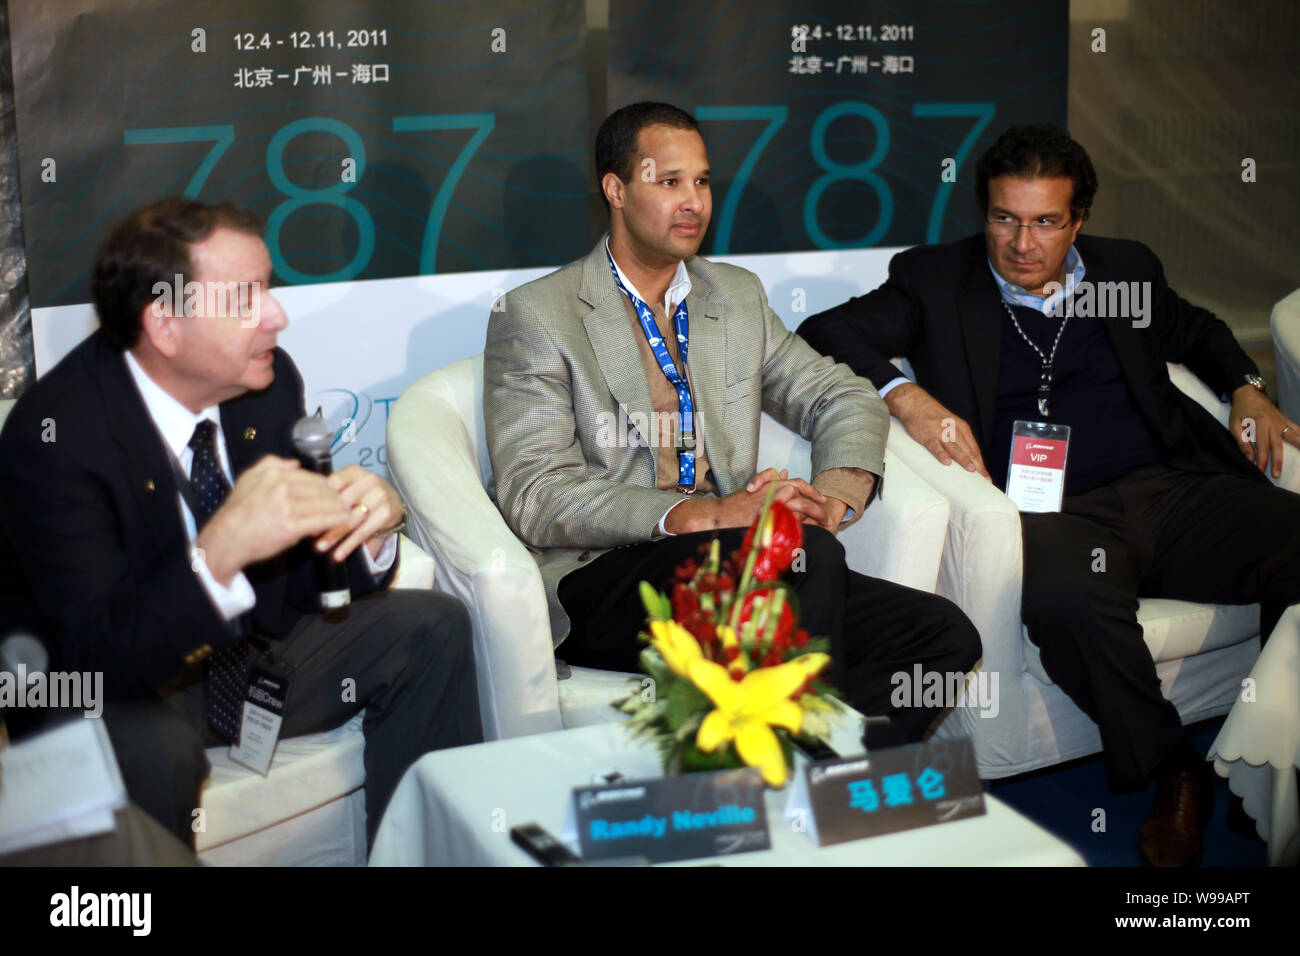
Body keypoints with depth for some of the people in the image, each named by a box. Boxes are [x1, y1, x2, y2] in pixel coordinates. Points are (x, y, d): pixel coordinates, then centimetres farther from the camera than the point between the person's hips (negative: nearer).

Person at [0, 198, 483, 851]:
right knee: (148, 749, -38)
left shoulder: (269, 379, -6)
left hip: (262, 651, 6)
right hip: (129, 694, -6)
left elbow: (309, 580, 2)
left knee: (432, 626, -8)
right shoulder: (54, 435, -24)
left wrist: (369, 525, -22)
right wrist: (218, 551, -45)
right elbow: (97, 657, -29)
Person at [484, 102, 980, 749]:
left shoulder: (737, 295, 19)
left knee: (943, 636, -15)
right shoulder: (535, 318, 0)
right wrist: (702, 514, -22)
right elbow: (536, 498, -10)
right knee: (803, 551, -33)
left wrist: (834, 495, -4)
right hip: (599, 579, -6)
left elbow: (844, 397, 20)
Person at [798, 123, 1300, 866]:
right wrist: (906, 396, -14)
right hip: (1052, 516, -3)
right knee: (1069, 596, -39)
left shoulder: (1128, 269, 21)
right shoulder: (935, 280, 11)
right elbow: (824, 333, 2)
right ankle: (1172, 774, -13)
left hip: (1174, 492, 4)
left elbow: (1198, 331, 39)